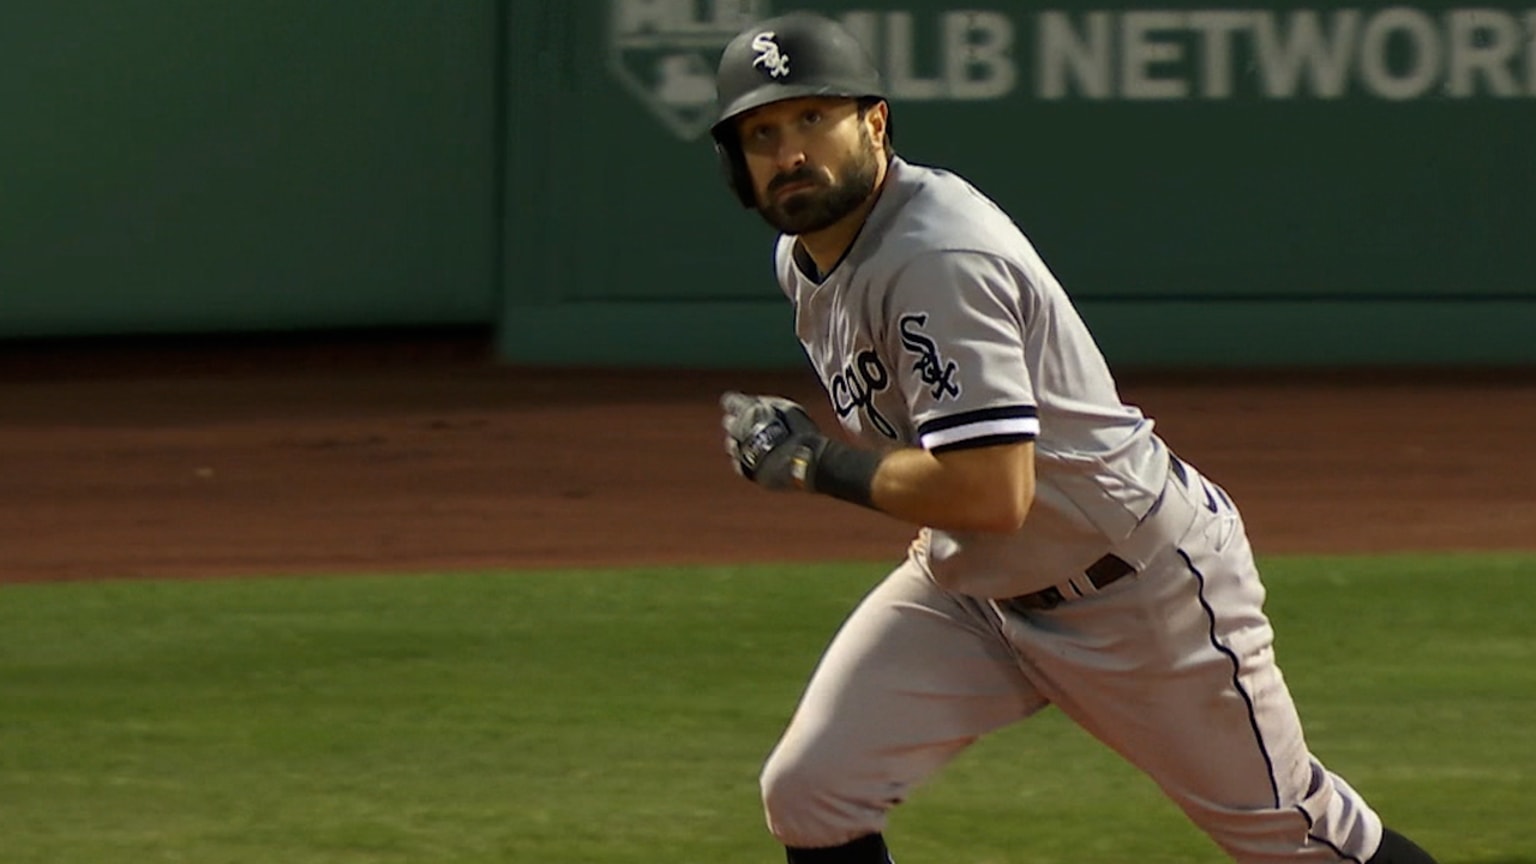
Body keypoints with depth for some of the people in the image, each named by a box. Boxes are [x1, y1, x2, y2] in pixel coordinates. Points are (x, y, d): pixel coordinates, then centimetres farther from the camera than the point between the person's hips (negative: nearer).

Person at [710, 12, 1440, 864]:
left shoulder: (936, 258, -29)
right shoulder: (803, 257, 0)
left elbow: (992, 491, -35)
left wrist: (817, 461, -25)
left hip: (1140, 584, -8)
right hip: (968, 583, 8)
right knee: (807, 793, -8)